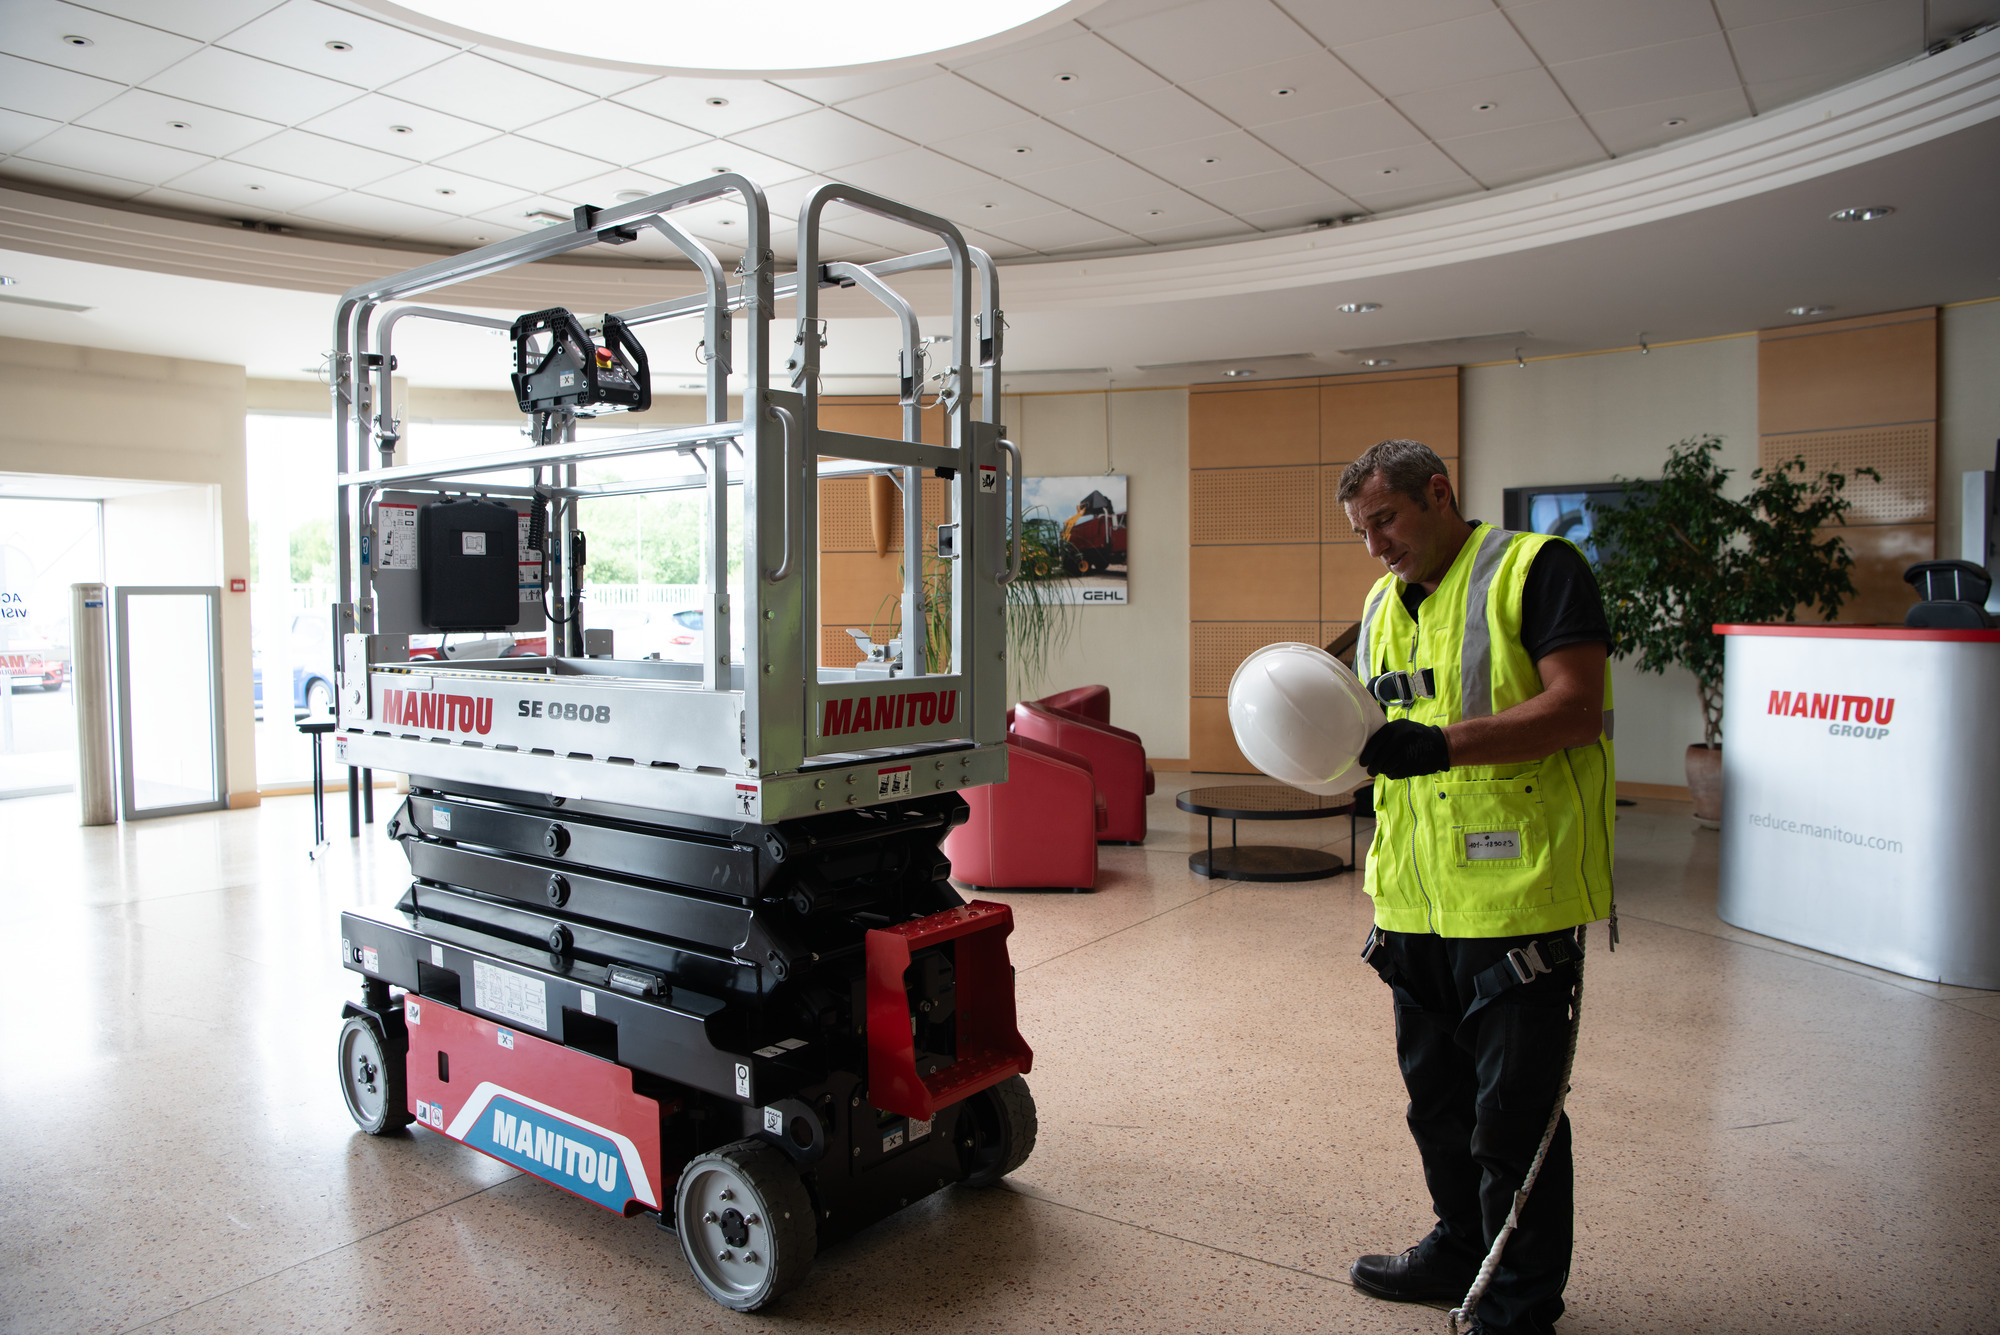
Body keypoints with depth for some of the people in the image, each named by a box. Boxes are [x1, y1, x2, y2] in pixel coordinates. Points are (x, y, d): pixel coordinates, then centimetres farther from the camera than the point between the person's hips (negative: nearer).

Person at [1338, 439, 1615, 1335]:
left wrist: (1442, 744, -28)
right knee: (1436, 1095, 20)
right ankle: (1461, 1250, 40)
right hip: (1417, 906, 8)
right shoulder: (1383, 606, 16)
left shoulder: (1535, 570, -7)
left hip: (1516, 900, -7)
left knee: (1513, 1115, 3)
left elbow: (1579, 708, -19)